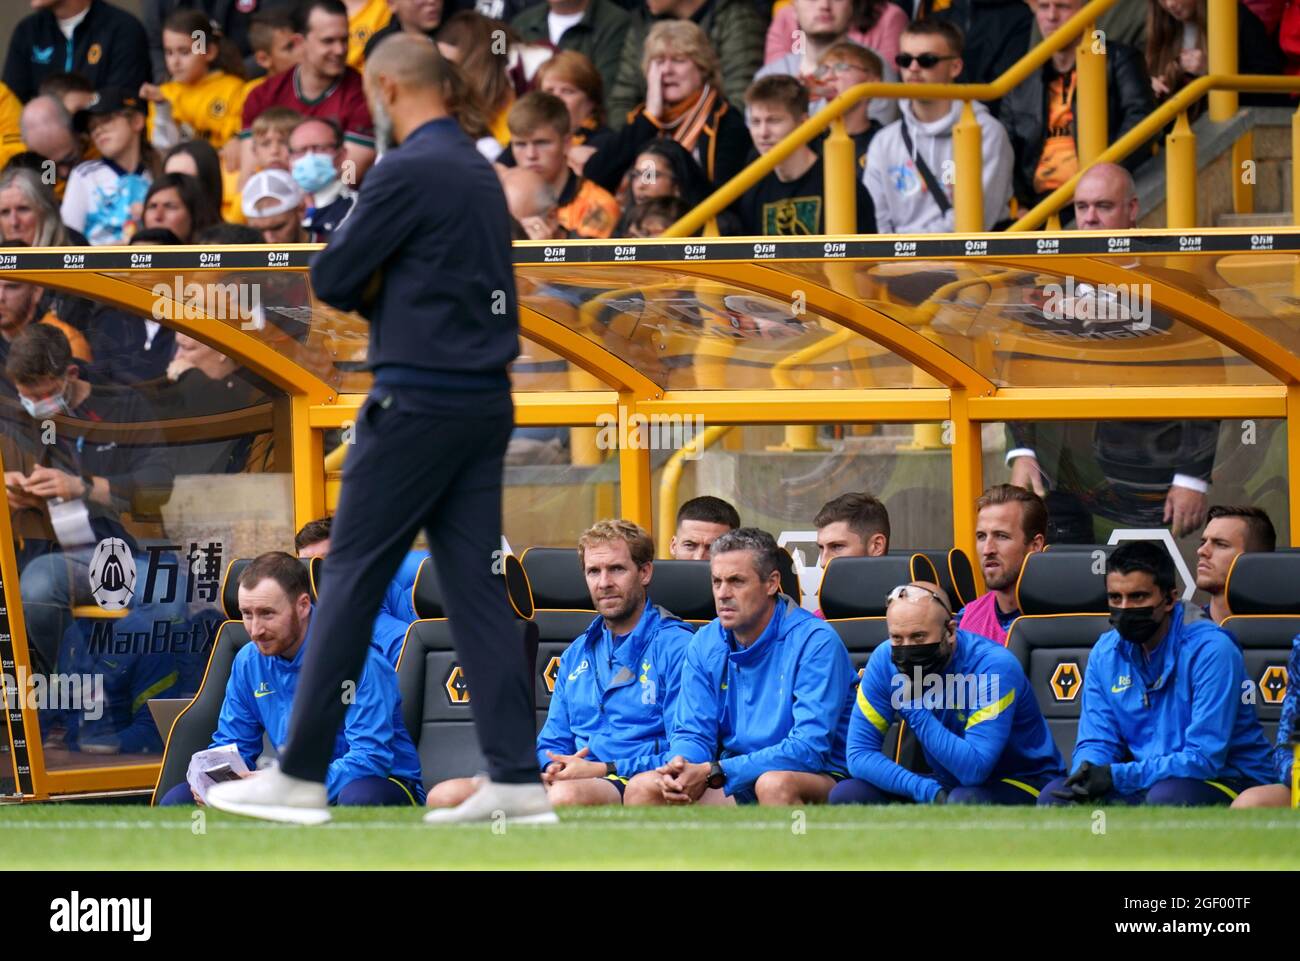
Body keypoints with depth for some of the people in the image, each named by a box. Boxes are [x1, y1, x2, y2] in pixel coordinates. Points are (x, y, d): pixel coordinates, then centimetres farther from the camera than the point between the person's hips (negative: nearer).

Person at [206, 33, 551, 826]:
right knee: (476, 583, 5)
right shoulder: (480, 171, 15)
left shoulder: (411, 171, -14)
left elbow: (332, 279, -10)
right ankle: (517, 778, -1)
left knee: (354, 580, -3)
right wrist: (383, 293, 8)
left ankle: (302, 775, -1)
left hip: (419, 403, -8)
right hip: (486, 401, 8)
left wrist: (366, 290, 10)